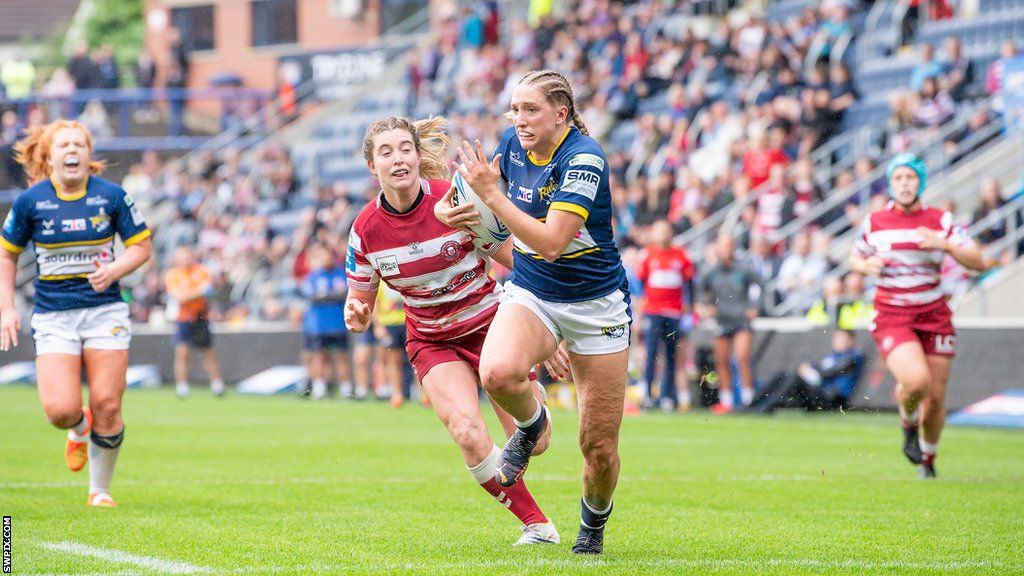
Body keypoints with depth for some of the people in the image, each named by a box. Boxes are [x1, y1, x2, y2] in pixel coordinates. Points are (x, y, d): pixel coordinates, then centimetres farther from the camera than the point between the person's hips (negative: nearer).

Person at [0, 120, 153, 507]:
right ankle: (79, 429, 25)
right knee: (60, 410, -14)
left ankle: (100, 490, 16)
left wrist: (114, 270, -16)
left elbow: (141, 246, 4)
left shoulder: (111, 196, -4)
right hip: (53, 316, 0)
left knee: (107, 406, -5)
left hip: (105, 311, 0)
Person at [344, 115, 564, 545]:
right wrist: (355, 315, -24)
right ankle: (536, 524, -5)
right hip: (433, 342, 1)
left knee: (533, 443, -2)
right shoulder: (366, 229, -13)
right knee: (469, 435, -25)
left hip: (491, 324, -1)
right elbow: (360, 307, 1)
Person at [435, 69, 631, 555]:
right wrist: (451, 209, 1)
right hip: (530, 295, 4)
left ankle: (593, 525, 30)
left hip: (595, 304, -4)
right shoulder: (512, 143, -3)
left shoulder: (584, 158, -21)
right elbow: (493, 181, 21)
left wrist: (491, 195, -30)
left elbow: (552, 241, -29)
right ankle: (531, 423, 2)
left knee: (600, 447, -1)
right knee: (497, 372, -32)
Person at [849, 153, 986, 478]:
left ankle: (928, 459, 28)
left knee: (935, 397, 1)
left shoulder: (940, 221, 0)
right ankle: (908, 424, 10)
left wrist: (945, 245, -21)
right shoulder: (874, 223, 2)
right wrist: (866, 265, -5)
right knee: (917, 381, -25)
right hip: (891, 317, -2)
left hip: (934, 316, 2)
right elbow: (855, 259, 18)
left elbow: (978, 262, -4)